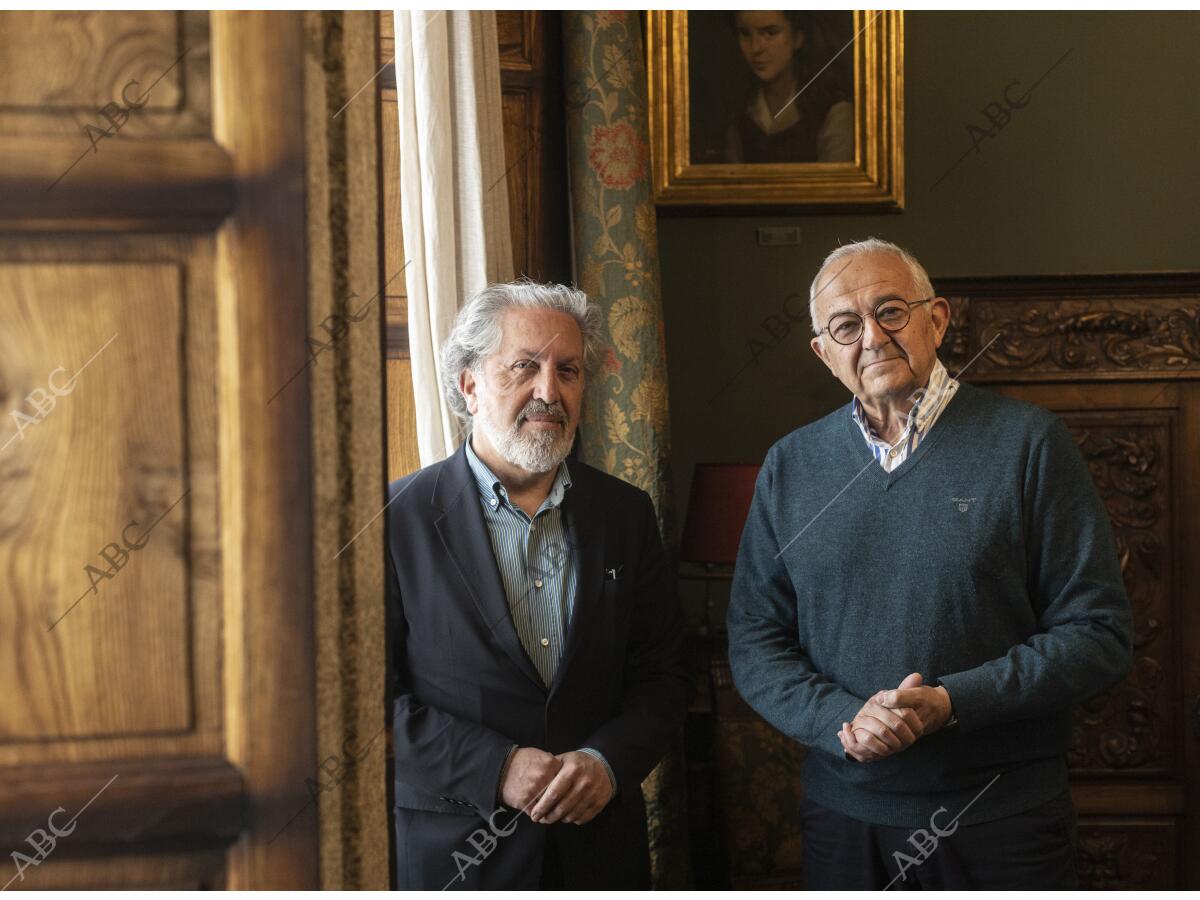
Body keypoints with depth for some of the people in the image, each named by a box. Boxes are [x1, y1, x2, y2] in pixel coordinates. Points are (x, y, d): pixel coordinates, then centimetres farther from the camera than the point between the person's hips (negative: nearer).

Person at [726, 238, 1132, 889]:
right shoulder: (791, 465, 4)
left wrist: (952, 702, -18)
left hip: (1003, 825, -2)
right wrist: (841, 721, -13)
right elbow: (753, 642, 5)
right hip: (844, 821, 3)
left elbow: (1098, 634, -7)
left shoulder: (1028, 442, -5)